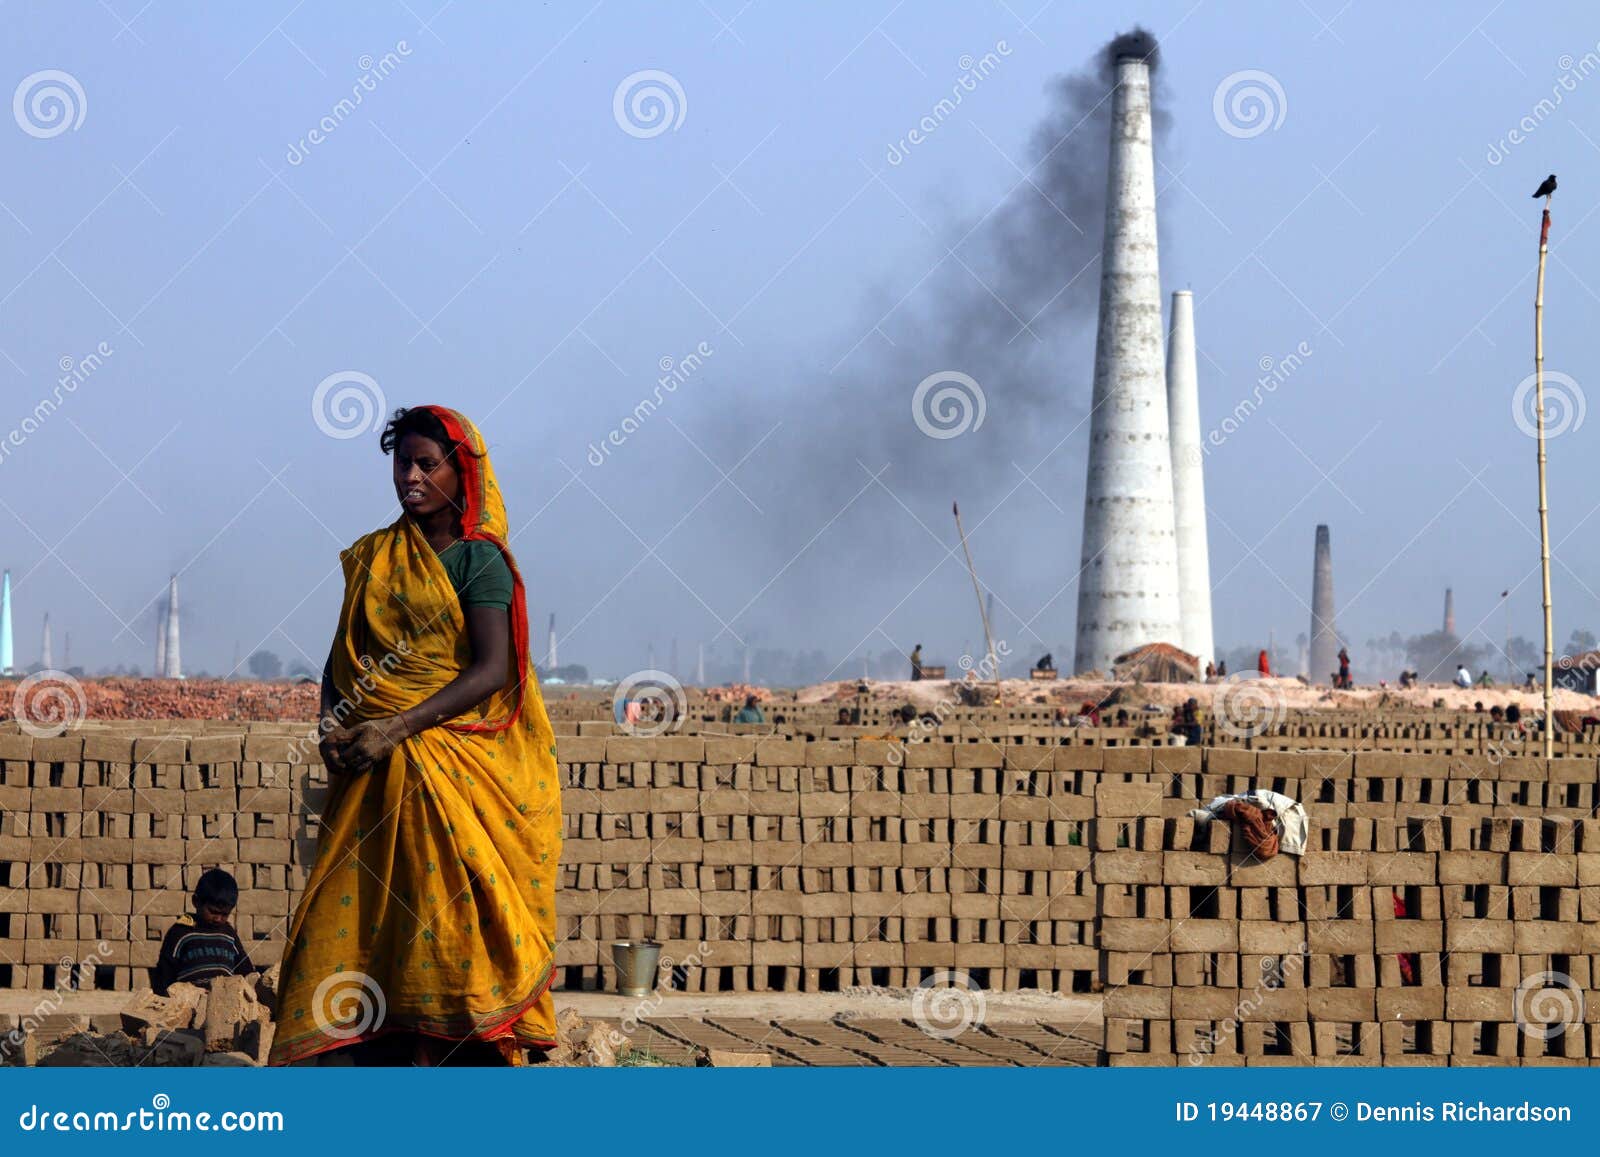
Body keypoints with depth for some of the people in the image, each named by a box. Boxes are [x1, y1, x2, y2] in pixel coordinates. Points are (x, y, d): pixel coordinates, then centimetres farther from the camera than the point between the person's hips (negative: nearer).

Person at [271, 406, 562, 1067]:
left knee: (449, 923, -10)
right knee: (363, 919, -4)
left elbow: (491, 670, -11)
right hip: (376, 773, 5)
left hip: (459, 763, -5)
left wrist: (399, 727, -18)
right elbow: (342, 657, 16)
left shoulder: (479, 560, -2)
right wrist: (333, 723, -5)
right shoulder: (373, 557, 15)